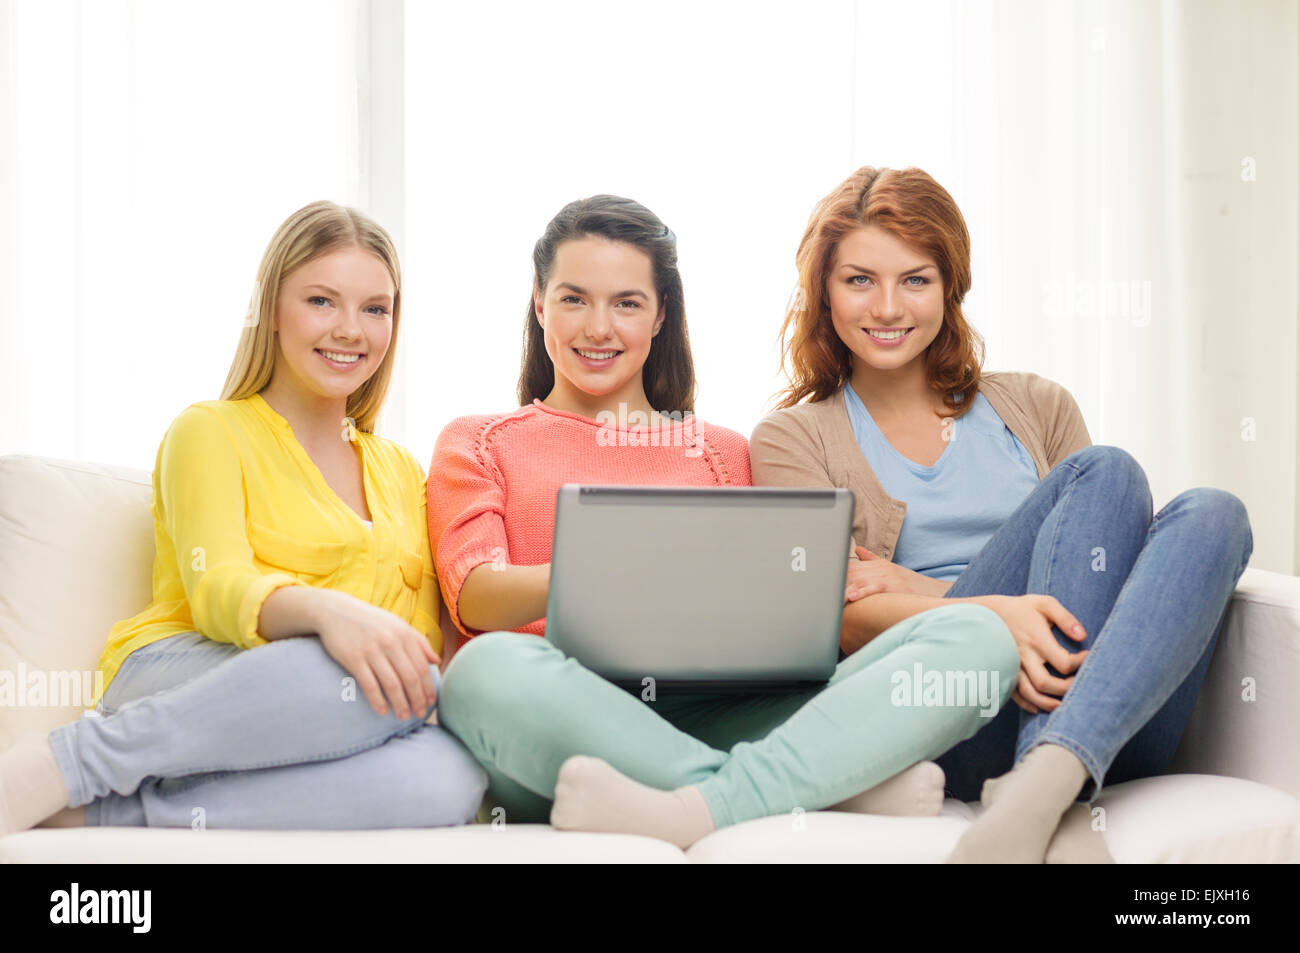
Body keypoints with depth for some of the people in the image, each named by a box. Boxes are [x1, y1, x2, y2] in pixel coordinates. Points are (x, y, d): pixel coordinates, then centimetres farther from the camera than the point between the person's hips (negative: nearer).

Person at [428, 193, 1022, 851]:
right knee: (489, 671, -40)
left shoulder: (723, 452, 28)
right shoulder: (477, 444, 20)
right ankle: (840, 786, -34)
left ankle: (704, 809, -39)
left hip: (720, 718, 3)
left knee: (975, 635, -19)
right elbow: (474, 596, 1)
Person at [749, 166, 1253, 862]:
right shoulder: (792, 439, 13)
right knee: (1106, 472, -19)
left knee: (1211, 513, -21)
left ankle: (1039, 789, -41)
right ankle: (1055, 814, -37)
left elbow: (1103, 555, 11)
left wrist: (930, 591, -3)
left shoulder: (1037, 407, 22)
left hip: (1109, 726, 4)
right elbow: (838, 618, -2)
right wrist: (991, 615, -23)